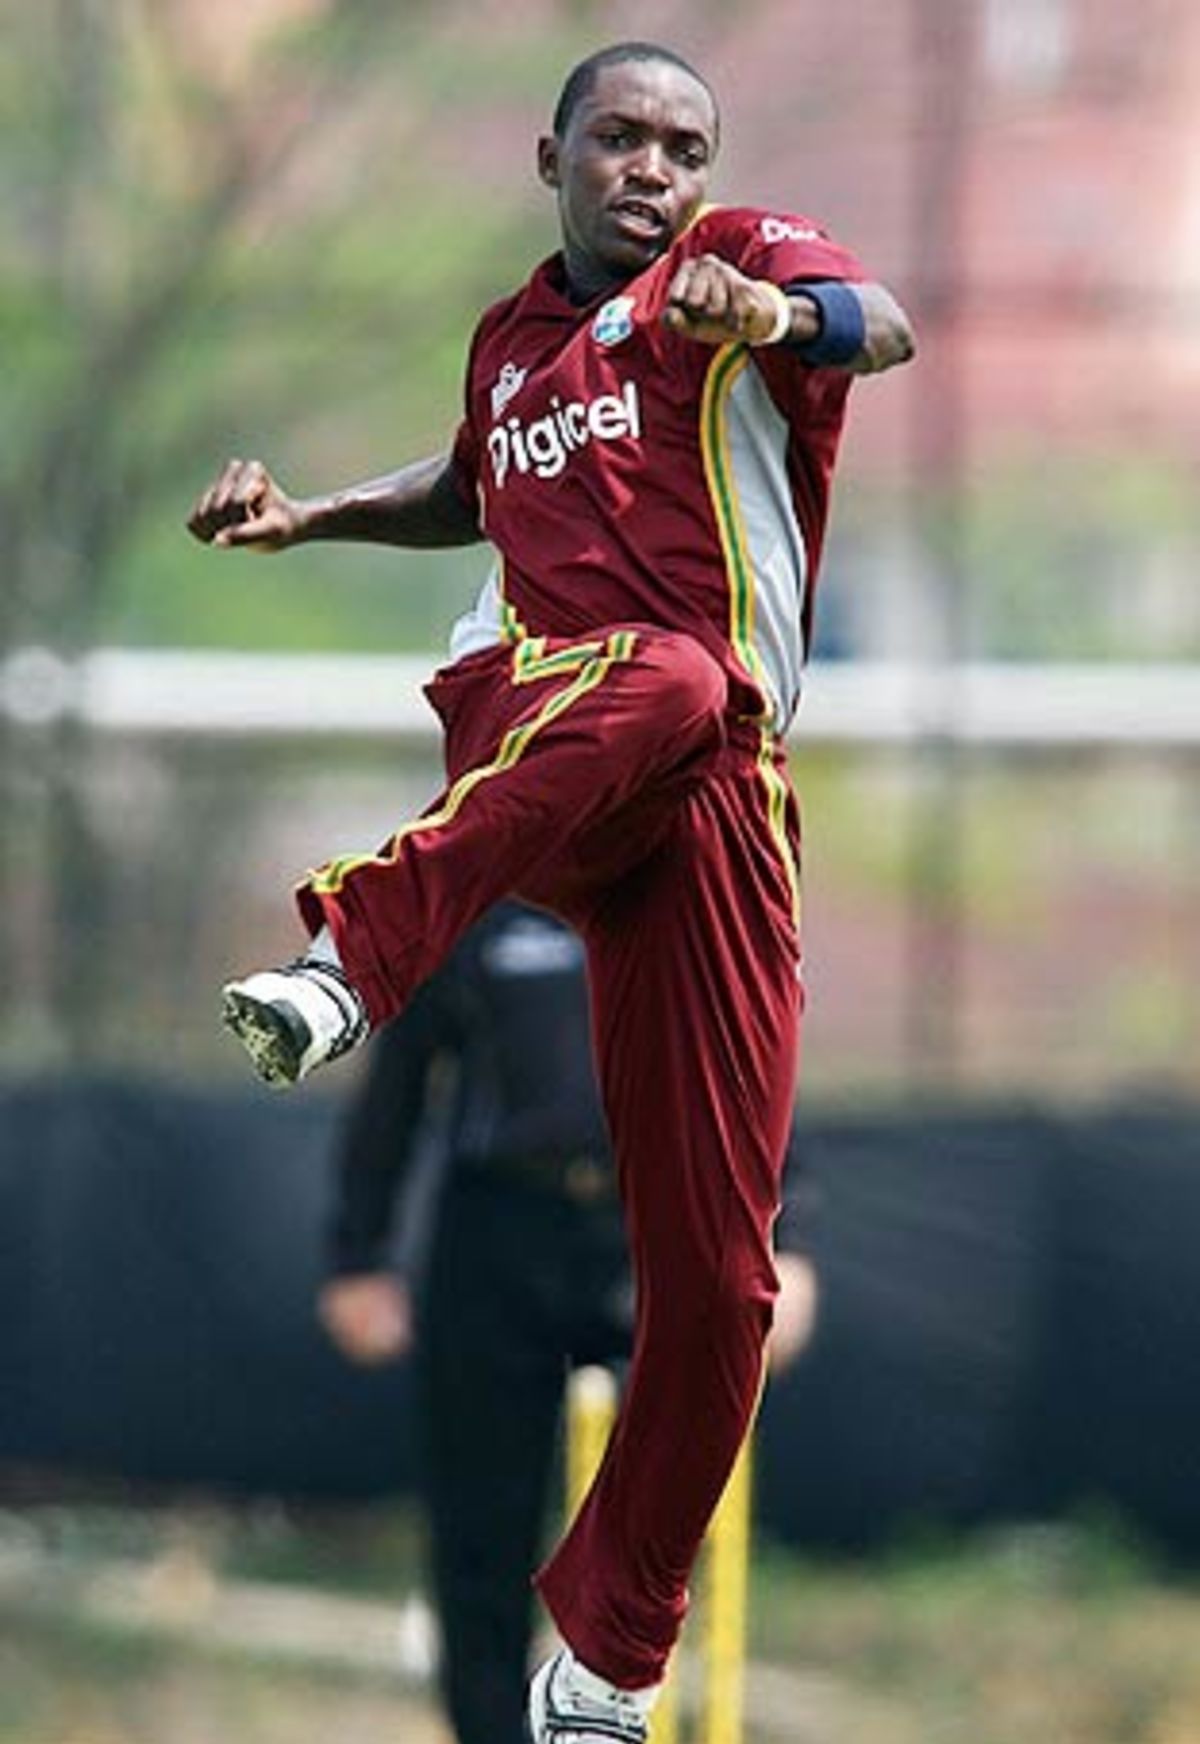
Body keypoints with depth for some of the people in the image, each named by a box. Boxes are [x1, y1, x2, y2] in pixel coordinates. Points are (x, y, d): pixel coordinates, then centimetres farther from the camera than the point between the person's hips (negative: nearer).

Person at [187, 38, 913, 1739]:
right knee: (663, 682, -40)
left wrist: (778, 313, -41)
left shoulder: (738, 259, 7)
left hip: (716, 801, -1)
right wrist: (309, 515, 26)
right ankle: (346, 959, -59)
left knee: (717, 1270, -6)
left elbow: (884, 327, -17)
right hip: (527, 715, 1)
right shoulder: (512, 339, 21)